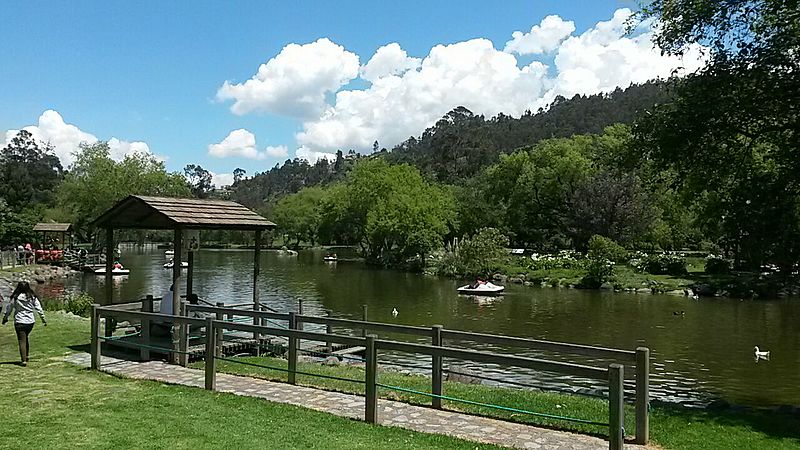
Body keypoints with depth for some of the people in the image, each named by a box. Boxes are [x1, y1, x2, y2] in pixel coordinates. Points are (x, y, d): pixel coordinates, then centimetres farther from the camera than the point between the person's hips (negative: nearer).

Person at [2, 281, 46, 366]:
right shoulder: (33, 297, 0)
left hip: (20, 322, -3)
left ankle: (24, 360, -7)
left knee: (22, 341, -1)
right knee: (25, 339, 23)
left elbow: (9, 309, 4)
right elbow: (39, 308, 3)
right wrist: (43, 318, 10)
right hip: (30, 321, 3)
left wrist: (5, 318, 18)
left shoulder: (15, 298, -6)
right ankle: (26, 356, 31)